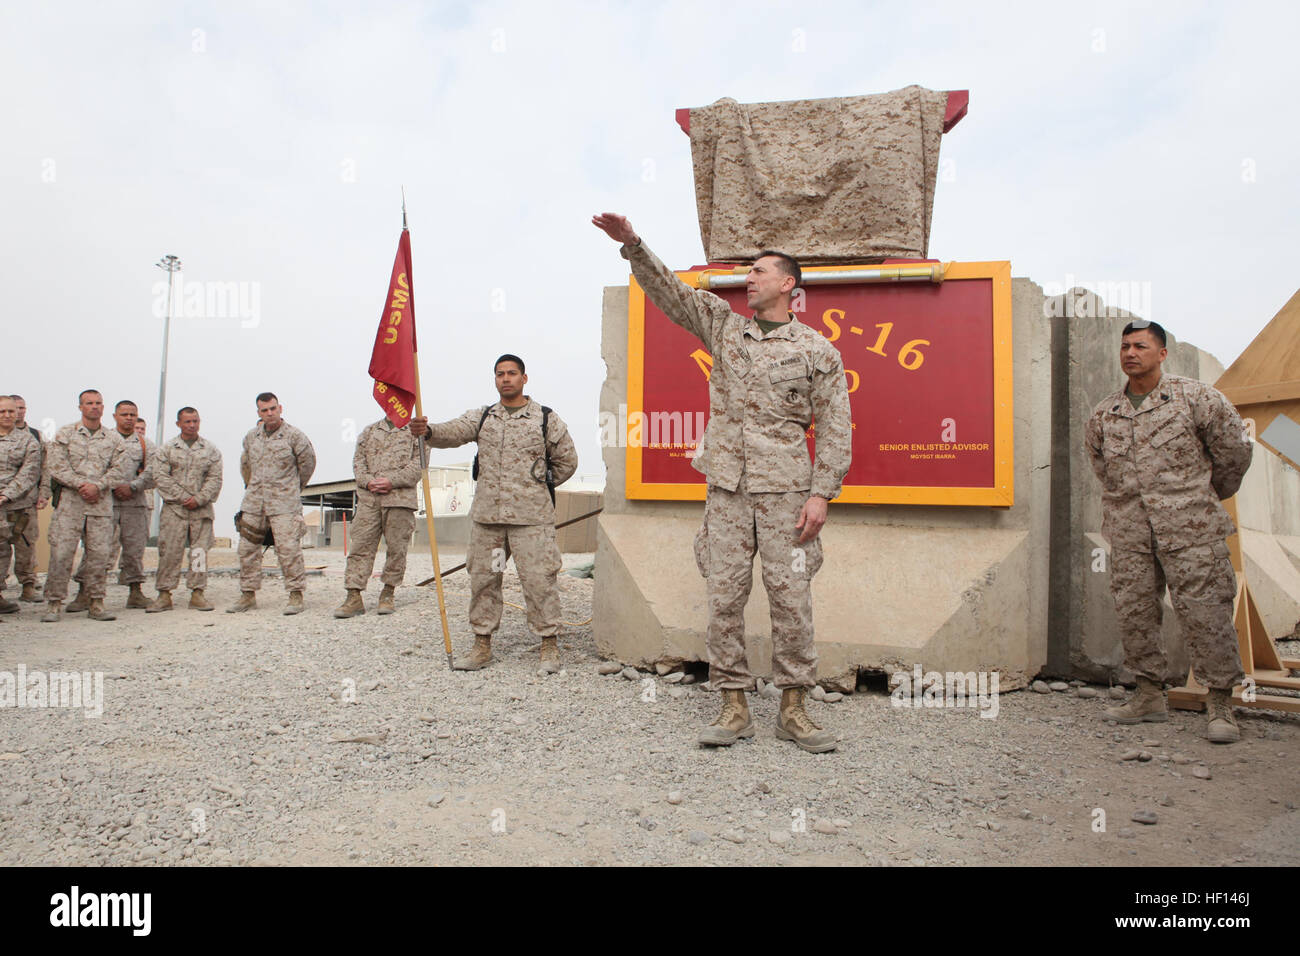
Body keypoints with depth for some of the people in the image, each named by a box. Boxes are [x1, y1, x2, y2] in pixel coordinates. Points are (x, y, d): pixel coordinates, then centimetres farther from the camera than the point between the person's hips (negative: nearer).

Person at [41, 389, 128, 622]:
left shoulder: (114, 438, 11)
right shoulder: (64, 434, 7)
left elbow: (119, 470, 3)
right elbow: (55, 465, -2)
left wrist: (97, 485, -12)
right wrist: (80, 484, -13)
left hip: (101, 504, 1)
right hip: (69, 501, -1)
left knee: (99, 554, 2)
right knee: (61, 553, -5)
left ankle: (96, 604, 9)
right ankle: (54, 604, 3)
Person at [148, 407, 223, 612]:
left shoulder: (210, 449, 9)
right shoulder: (167, 449, 7)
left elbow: (215, 478, 3)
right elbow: (161, 477, -1)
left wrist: (199, 499, -10)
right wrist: (182, 497, -10)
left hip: (202, 509, 1)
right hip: (174, 508, -1)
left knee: (200, 551, 2)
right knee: (169, 551, -4)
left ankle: (197, 593, 9)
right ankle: (164, 595, 2)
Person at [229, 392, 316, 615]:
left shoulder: (294, 436, -4)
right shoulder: (251, 437, 11)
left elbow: (307, 462, 7)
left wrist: (295, 487, 15)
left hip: (284, 503, -5)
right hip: (253, 502, 5)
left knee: (288, 548, -11)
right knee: (247, 548, 7)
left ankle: (295, 595, -4)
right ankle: (248, 595, 17)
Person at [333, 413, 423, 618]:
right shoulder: (369, 431, 21)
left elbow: (418, 465, -3)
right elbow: (358, 460, 14)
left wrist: (392, 481, -13)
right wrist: (367, 481, -6)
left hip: (400, 497, -3)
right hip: (368, 498, 3)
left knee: (396, 547, 1)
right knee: (361, 545, -3)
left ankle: (387, 594, 15)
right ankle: (354, 597, -3)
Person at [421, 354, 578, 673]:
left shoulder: (546, 418, 5)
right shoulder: (481, 417, 12)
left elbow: (567, 461, 12)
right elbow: (453, 432, -5)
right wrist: (428, 431, -26)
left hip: (531, 516, -3)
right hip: (486, 513, 3)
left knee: (538, 578, -5)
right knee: (482, 577, 8)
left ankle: (549, 644, 6)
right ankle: (482, 645, 19)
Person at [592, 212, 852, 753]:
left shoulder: (818, 352, 5)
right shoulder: (723, 327, 15)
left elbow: (834, 428, 1)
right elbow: (667, 290, 9)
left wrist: (821, 494, -8)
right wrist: (631, 244, -4)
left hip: (785, 489, -2)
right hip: (726, 487, 3)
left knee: (791, 597, -2)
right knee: (724, 596, 2)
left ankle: (793, 710, 11)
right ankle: (734, 708, 12)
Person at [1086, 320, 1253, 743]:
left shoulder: (1196, 398, 0)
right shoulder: (1103, 415, 10)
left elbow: (1235, 448, 8)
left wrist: (1209, 495, 18)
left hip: (1189, 527, -4)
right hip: (1128, 532, 4)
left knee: (1204, 613, -6)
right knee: (1133, 612, 5)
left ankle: (1220, 704, 5)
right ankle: (1149, 696, 18)